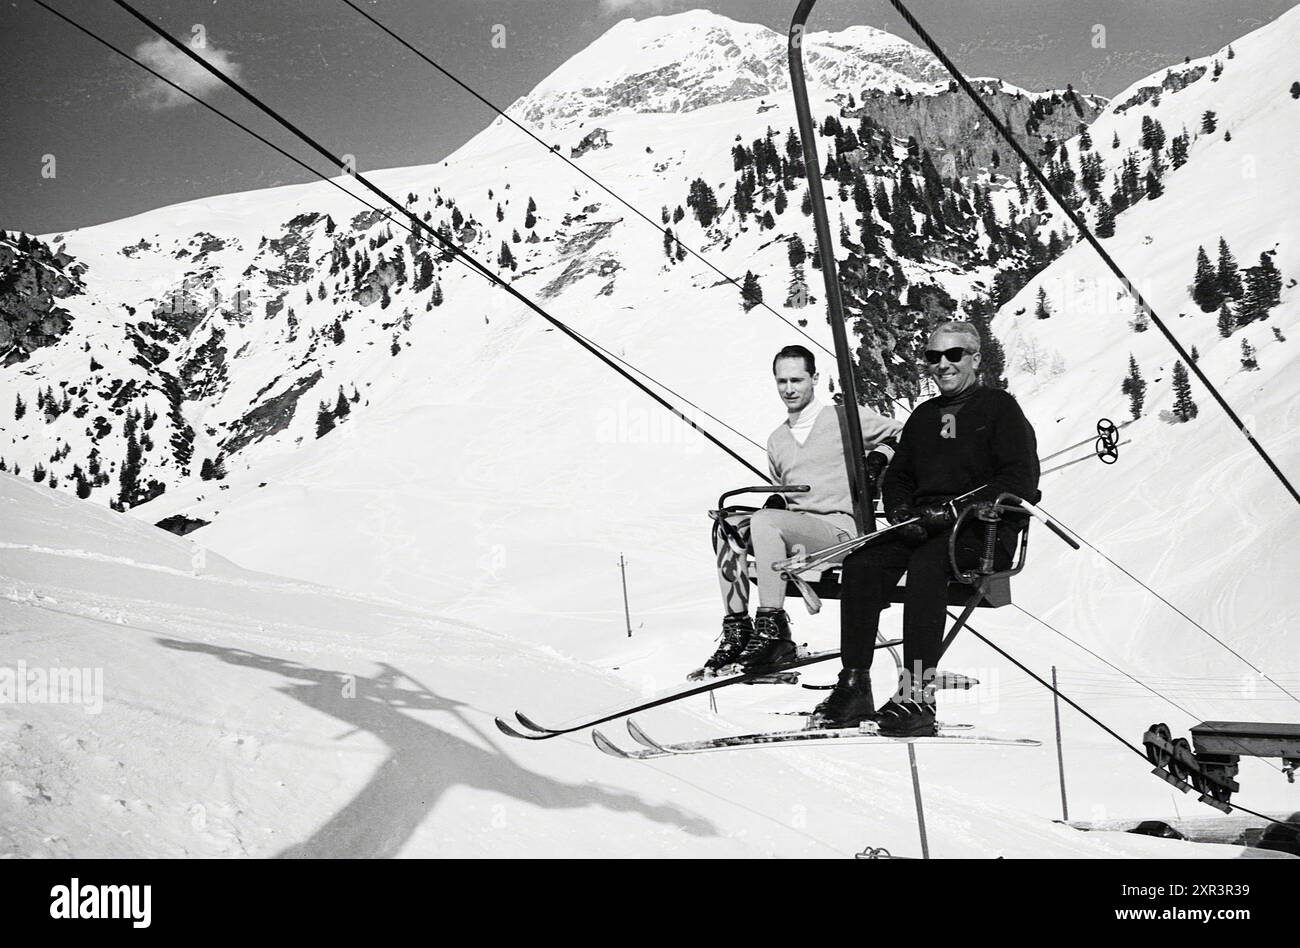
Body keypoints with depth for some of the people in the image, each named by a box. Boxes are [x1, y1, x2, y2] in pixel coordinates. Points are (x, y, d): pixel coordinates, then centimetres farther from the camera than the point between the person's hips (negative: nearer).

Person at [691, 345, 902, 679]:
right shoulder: (776, 441, 20)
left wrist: (879, 457, -9)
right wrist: (774, 503, 5)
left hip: (840, 531, -6)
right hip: (793, 533, 6)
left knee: (765, 522, -31)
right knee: (727, 527, -16)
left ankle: (771, 625, -32)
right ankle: (736, 632, -19)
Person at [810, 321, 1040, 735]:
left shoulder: (1000, 407, 3)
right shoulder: (924, 416, 24)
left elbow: (1020, 483, -8)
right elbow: (897, 477, 23)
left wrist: (953, 509, -17)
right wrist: (902, 512, -1)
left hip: (984, 531, -6)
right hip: (922, 527, 6)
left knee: (925, 564, -36)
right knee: (860, 563, -21)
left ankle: (918, 695, -39)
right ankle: (854, 688, -24)